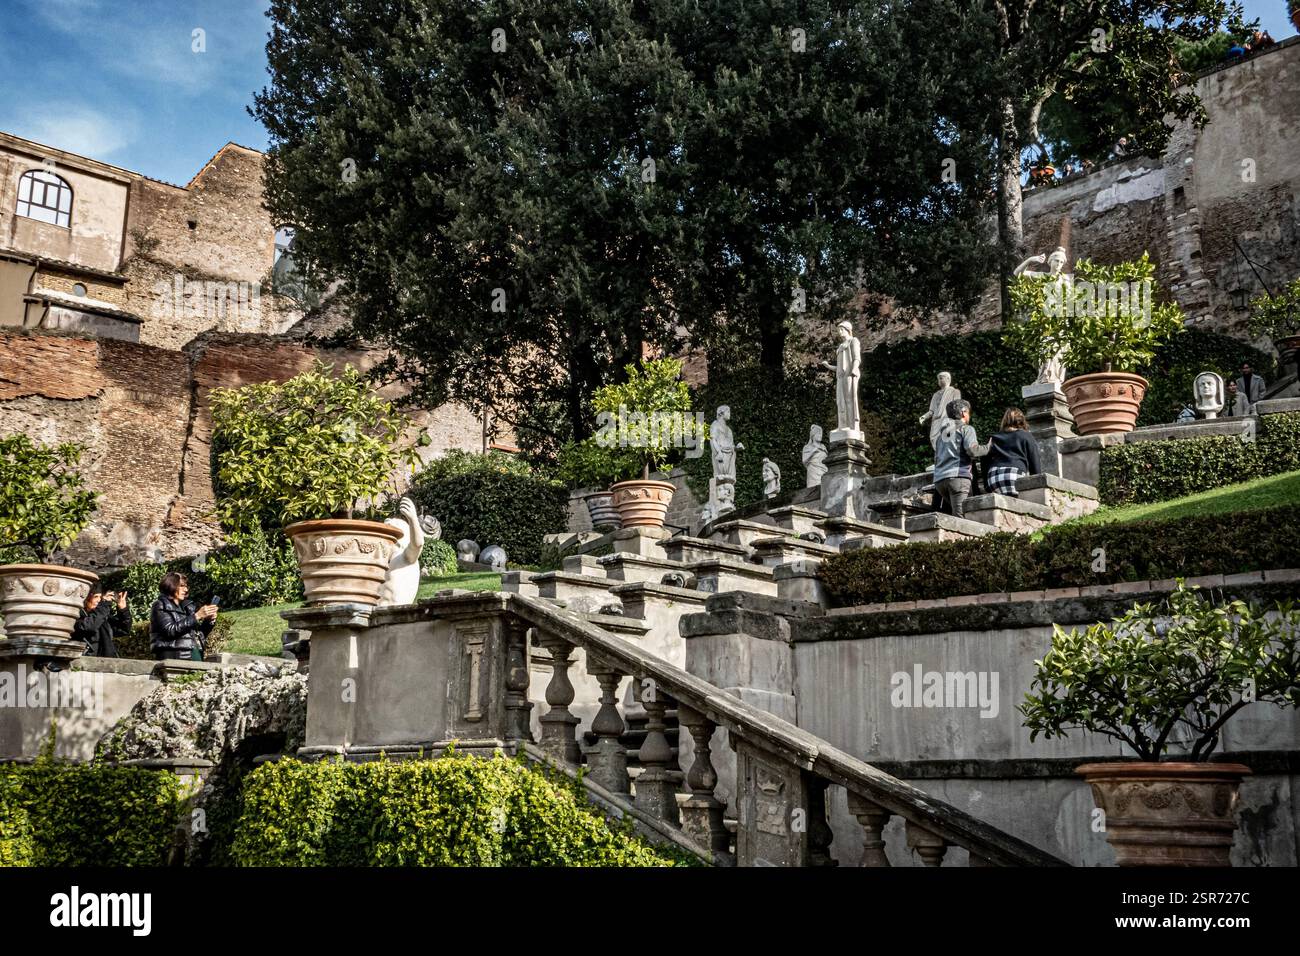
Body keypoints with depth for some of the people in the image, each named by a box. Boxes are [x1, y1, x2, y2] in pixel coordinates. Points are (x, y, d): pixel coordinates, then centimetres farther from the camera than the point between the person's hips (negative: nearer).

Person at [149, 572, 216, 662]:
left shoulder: (187, 606, 20)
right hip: (174, 657, -5)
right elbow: (171, 630, -12)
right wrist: (197, 616, -14)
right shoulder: (160, 606, 5)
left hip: (196, 655, 5)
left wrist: (209, 620, 3)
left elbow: (200, 634, 22)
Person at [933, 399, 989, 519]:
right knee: (960, 516, -17)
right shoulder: (966, 428, 8)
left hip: (939, 479, 7)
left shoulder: (942, 432, 28)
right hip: (958, 476, -7)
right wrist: (988, 447, 6)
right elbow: (972, 449, -8)